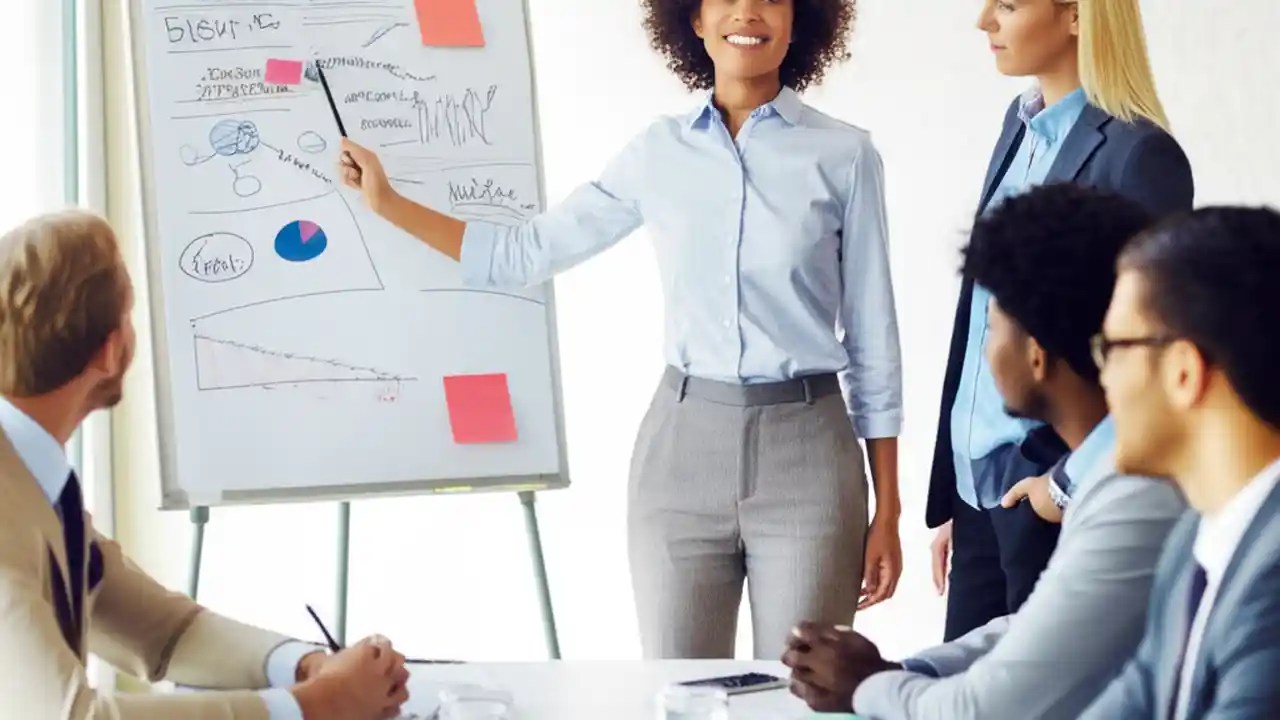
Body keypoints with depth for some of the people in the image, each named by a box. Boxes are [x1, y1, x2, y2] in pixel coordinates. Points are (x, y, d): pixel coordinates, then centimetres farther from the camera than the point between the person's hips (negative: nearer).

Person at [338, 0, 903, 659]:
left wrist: (887, 512, 0)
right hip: (681, 446, 2)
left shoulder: (845, 156, 0)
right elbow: (526, 254, 16)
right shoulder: (659, 153, 7)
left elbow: (872, 338, 2)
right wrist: (387, 202, 12)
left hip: (804, 452, -2)